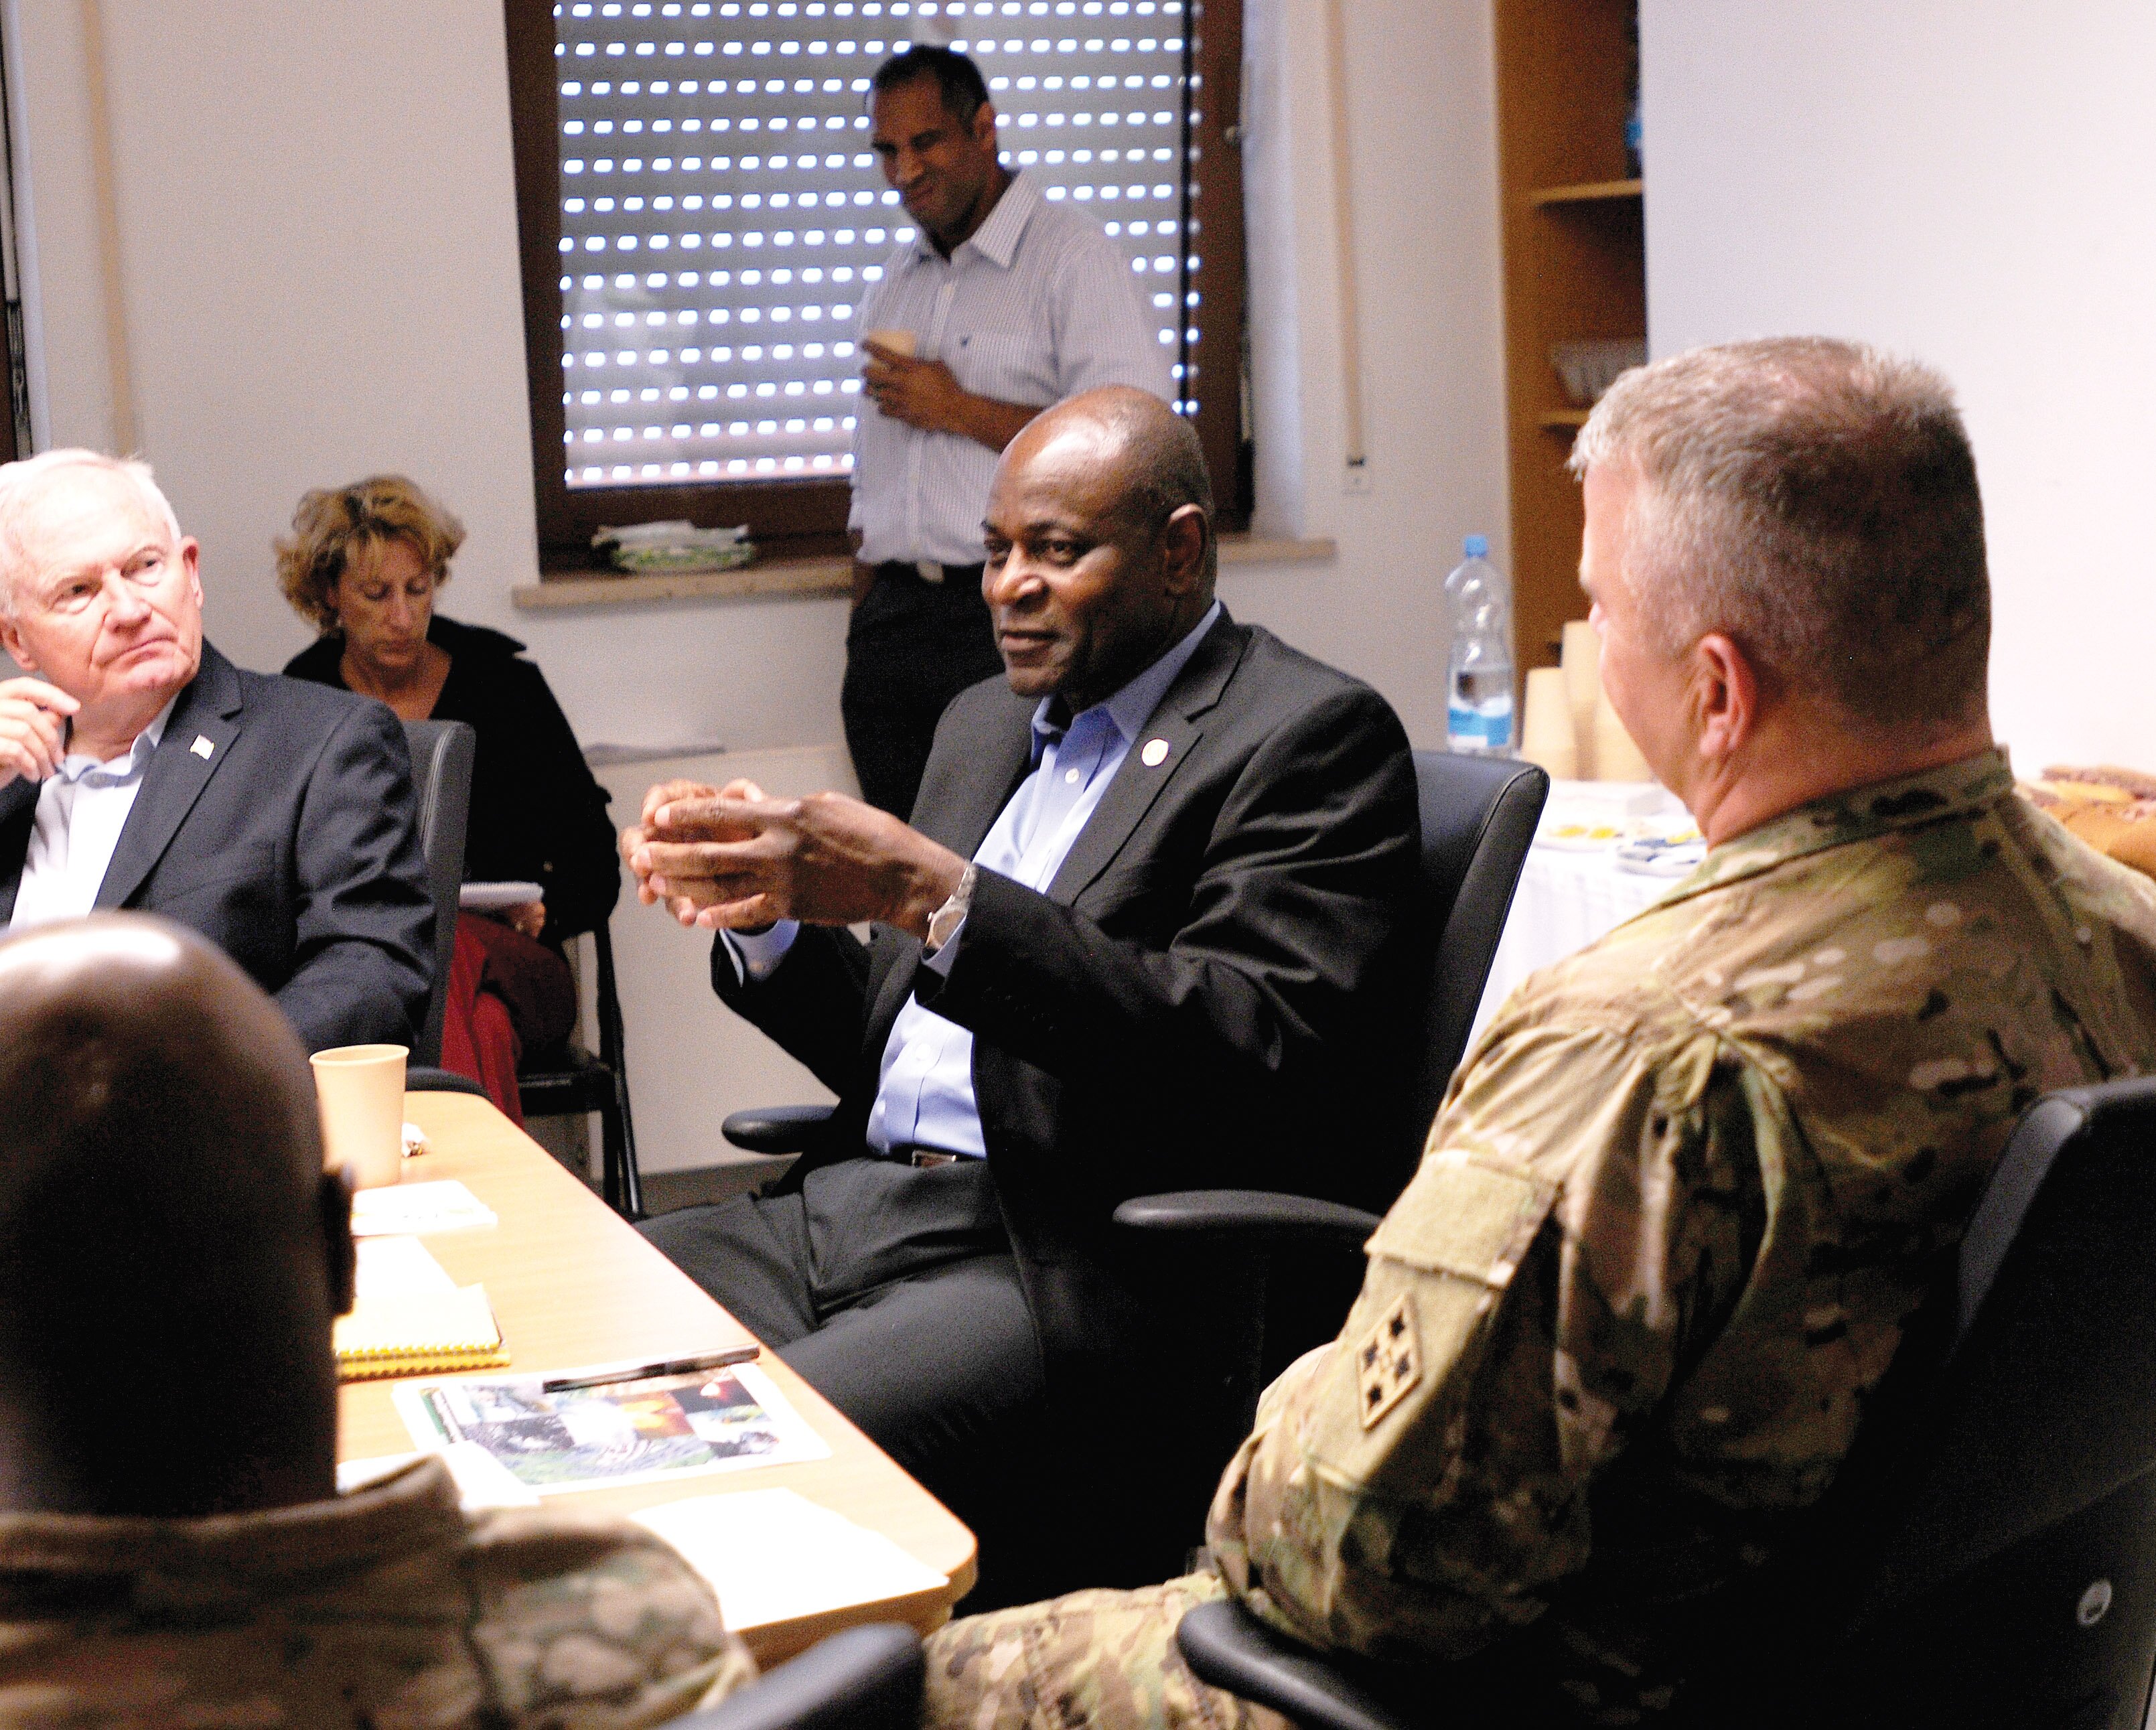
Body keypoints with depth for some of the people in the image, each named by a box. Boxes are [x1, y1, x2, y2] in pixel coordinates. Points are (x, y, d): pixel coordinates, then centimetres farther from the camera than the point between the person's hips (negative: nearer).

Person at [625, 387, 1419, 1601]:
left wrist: (933, 894, -23)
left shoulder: (1310, 735, -4)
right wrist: (764, 912, 2)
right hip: (855, 1207, 8)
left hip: (1072, 1263, -8)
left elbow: (1257, 1052, -19)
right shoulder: (987, 726, 22)